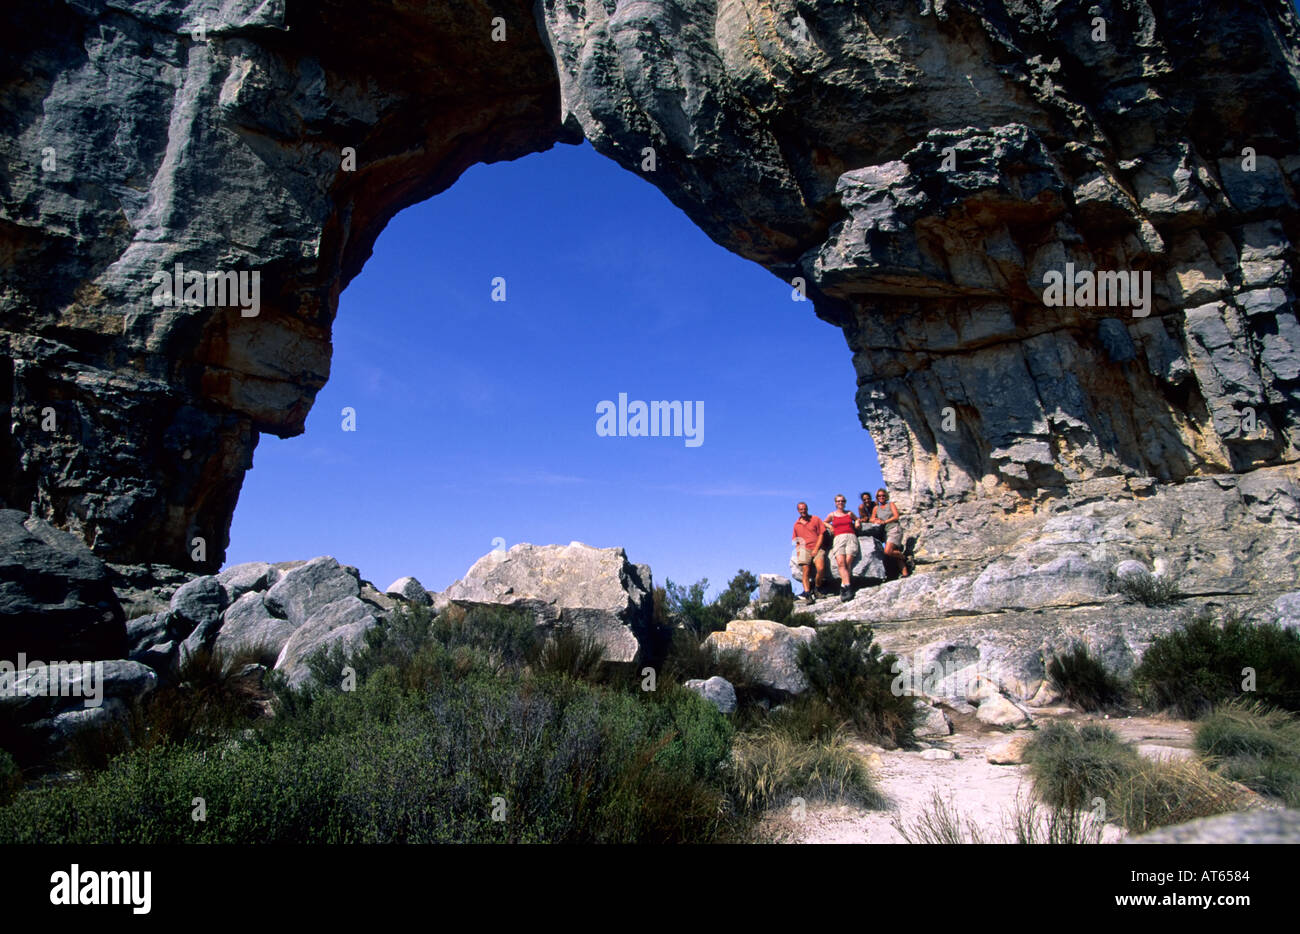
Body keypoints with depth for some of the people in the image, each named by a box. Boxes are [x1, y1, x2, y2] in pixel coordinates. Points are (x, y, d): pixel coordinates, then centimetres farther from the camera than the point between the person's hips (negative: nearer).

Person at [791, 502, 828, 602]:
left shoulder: (816, 519, 9)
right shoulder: (796, 524, 19)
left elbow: (821, 534, 4)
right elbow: (797, 541, 25)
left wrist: (816, 549, -6)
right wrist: (798, 551, 6)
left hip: (817, 549, -2)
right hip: (804, 549, 2)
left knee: (821, 569, -24)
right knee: (806, 571, -17)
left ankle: (817, 588, -1)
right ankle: (807, 595, -22)